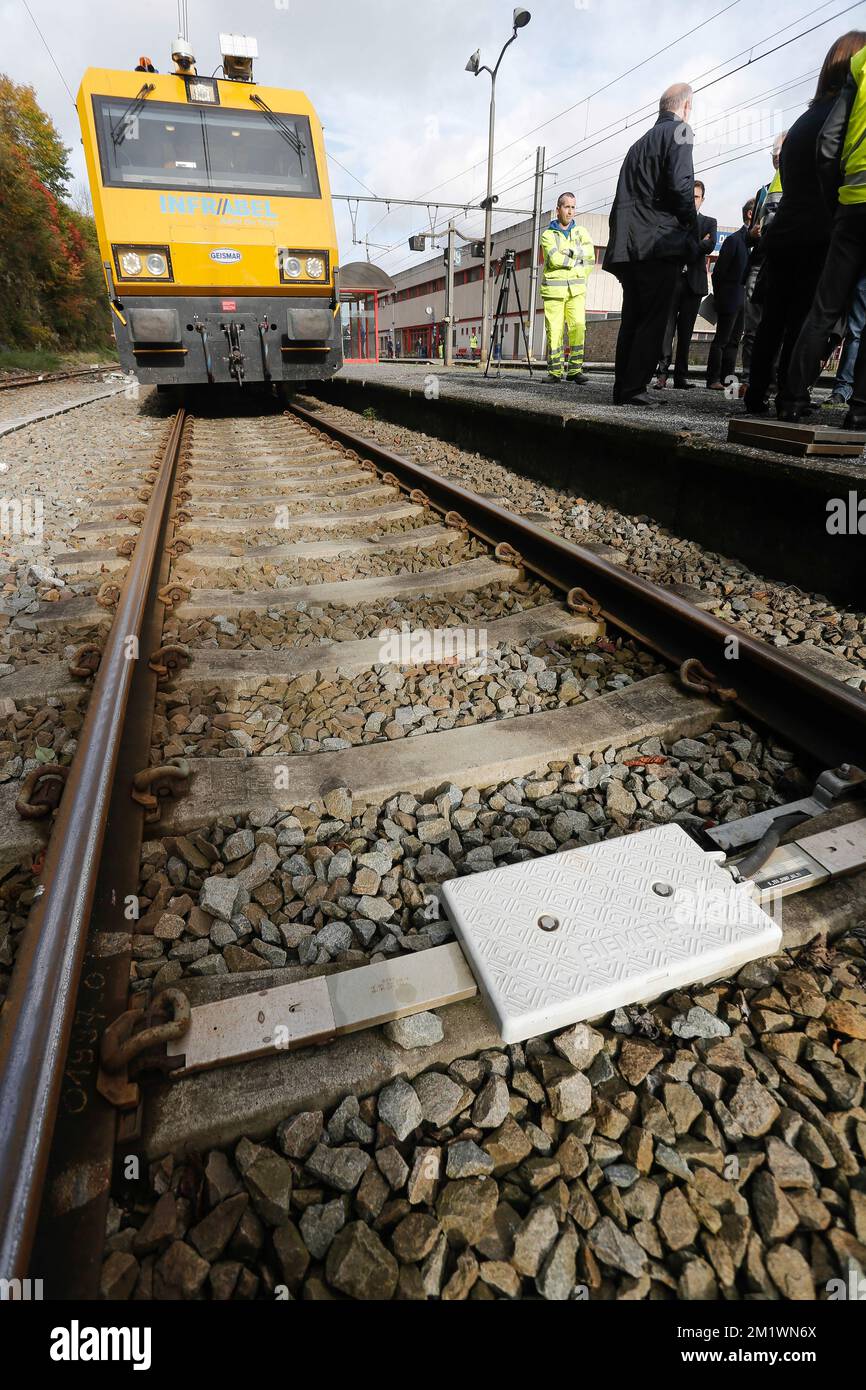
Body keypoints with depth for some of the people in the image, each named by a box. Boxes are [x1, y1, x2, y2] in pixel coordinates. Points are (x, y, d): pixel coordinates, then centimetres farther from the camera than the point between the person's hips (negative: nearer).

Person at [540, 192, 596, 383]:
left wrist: (571, 251, -8)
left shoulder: (581, 232, 19)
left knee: (578, 326, -13)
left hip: (576, 289, 2)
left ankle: (575, 370, -12)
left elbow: (589, 254, 1)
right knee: (554, 330, -8)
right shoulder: (547, 235, 10)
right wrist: (576, 261, 0)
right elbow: (555, 259, -7)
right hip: (553, 289, -2)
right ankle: (554, 371, -1)